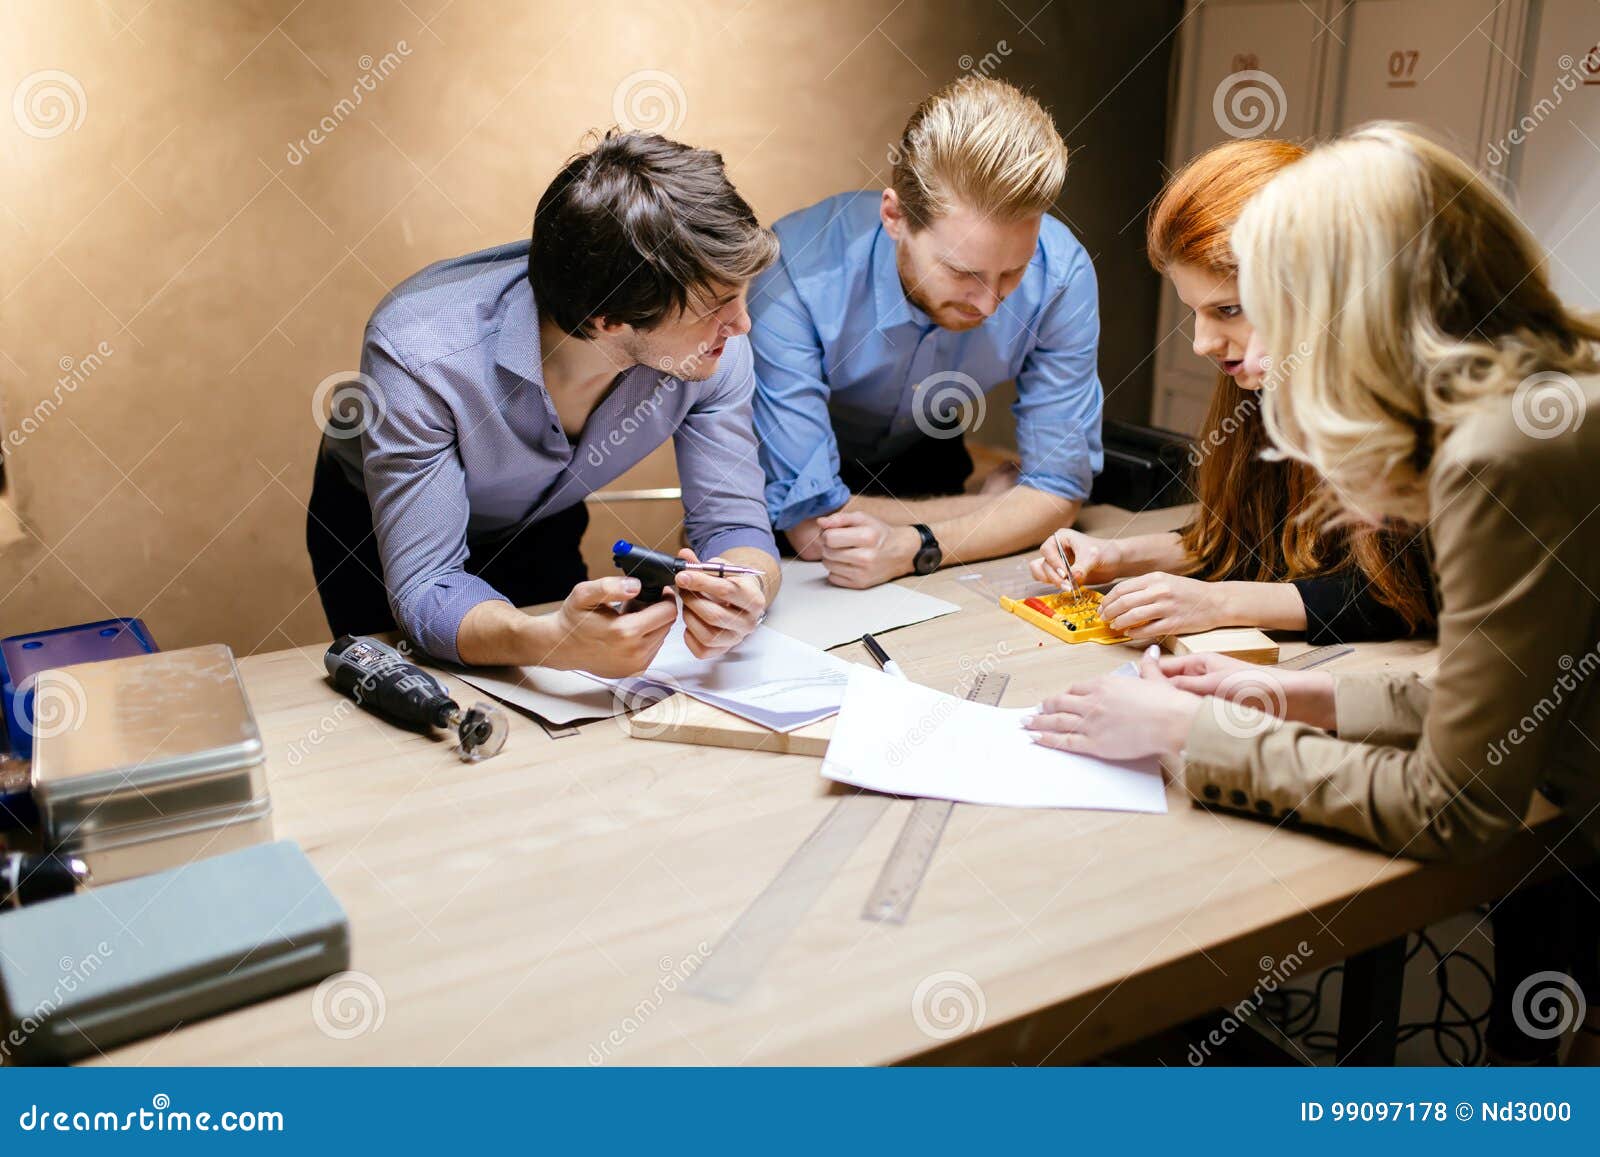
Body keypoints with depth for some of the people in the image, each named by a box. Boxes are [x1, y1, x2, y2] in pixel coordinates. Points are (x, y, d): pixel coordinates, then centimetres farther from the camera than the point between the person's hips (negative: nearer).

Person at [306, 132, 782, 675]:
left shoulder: (712, 334, -28)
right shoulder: (420, 352, -39)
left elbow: (733, 522, -22)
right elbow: (426, 590, -38)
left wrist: (743, 592, -47)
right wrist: (555, 642, -59)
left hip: (541, 531, 3)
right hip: (377, 531, -3)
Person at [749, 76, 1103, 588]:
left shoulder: (1059, 272, -24)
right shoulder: (792, 279, -34)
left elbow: (1058, 488, -17)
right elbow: (809, 519, -31)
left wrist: (914, 546, -34)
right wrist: (998, 507, -21)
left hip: (928, 462, 2)